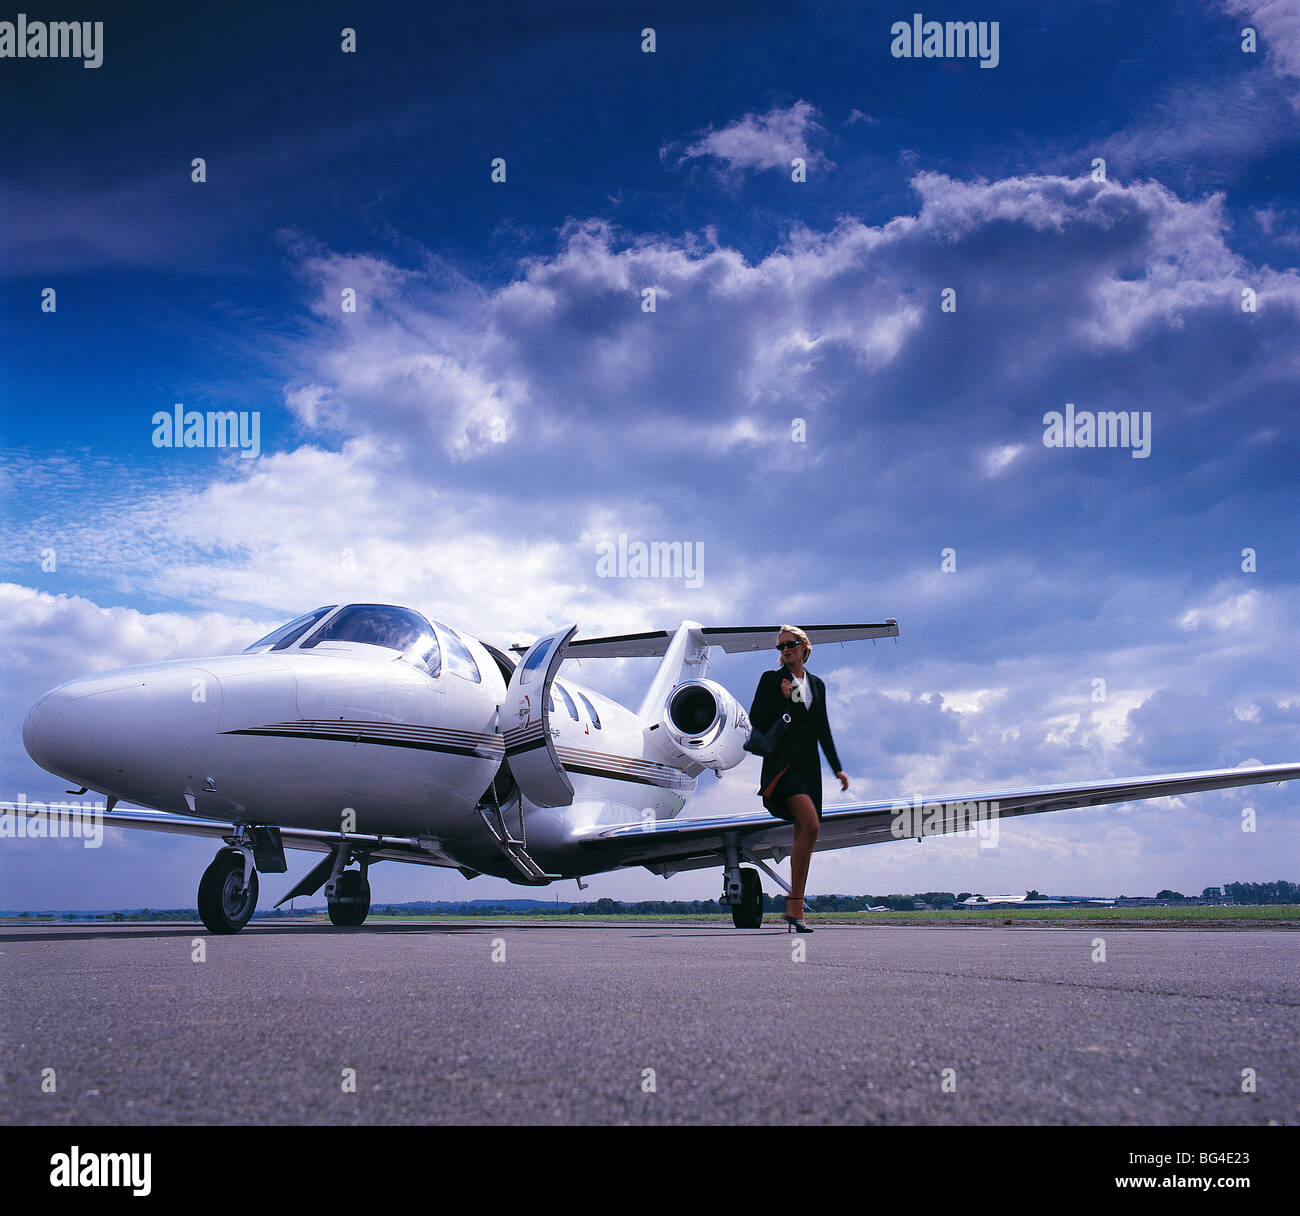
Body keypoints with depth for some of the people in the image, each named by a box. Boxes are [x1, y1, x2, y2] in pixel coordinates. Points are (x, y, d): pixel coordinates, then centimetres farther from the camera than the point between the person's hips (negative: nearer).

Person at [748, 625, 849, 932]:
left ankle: (795, 909, 8)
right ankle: (794, 903, -17)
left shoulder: (816, 685, 17)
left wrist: (837, 768, 17)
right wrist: (782, 698, -13)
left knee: (804, 834, 3)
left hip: (808, 765, 6)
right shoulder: (771, 679, 4)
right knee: (810, 826, -22)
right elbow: (756, 720, -1)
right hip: (783, 762, -6)